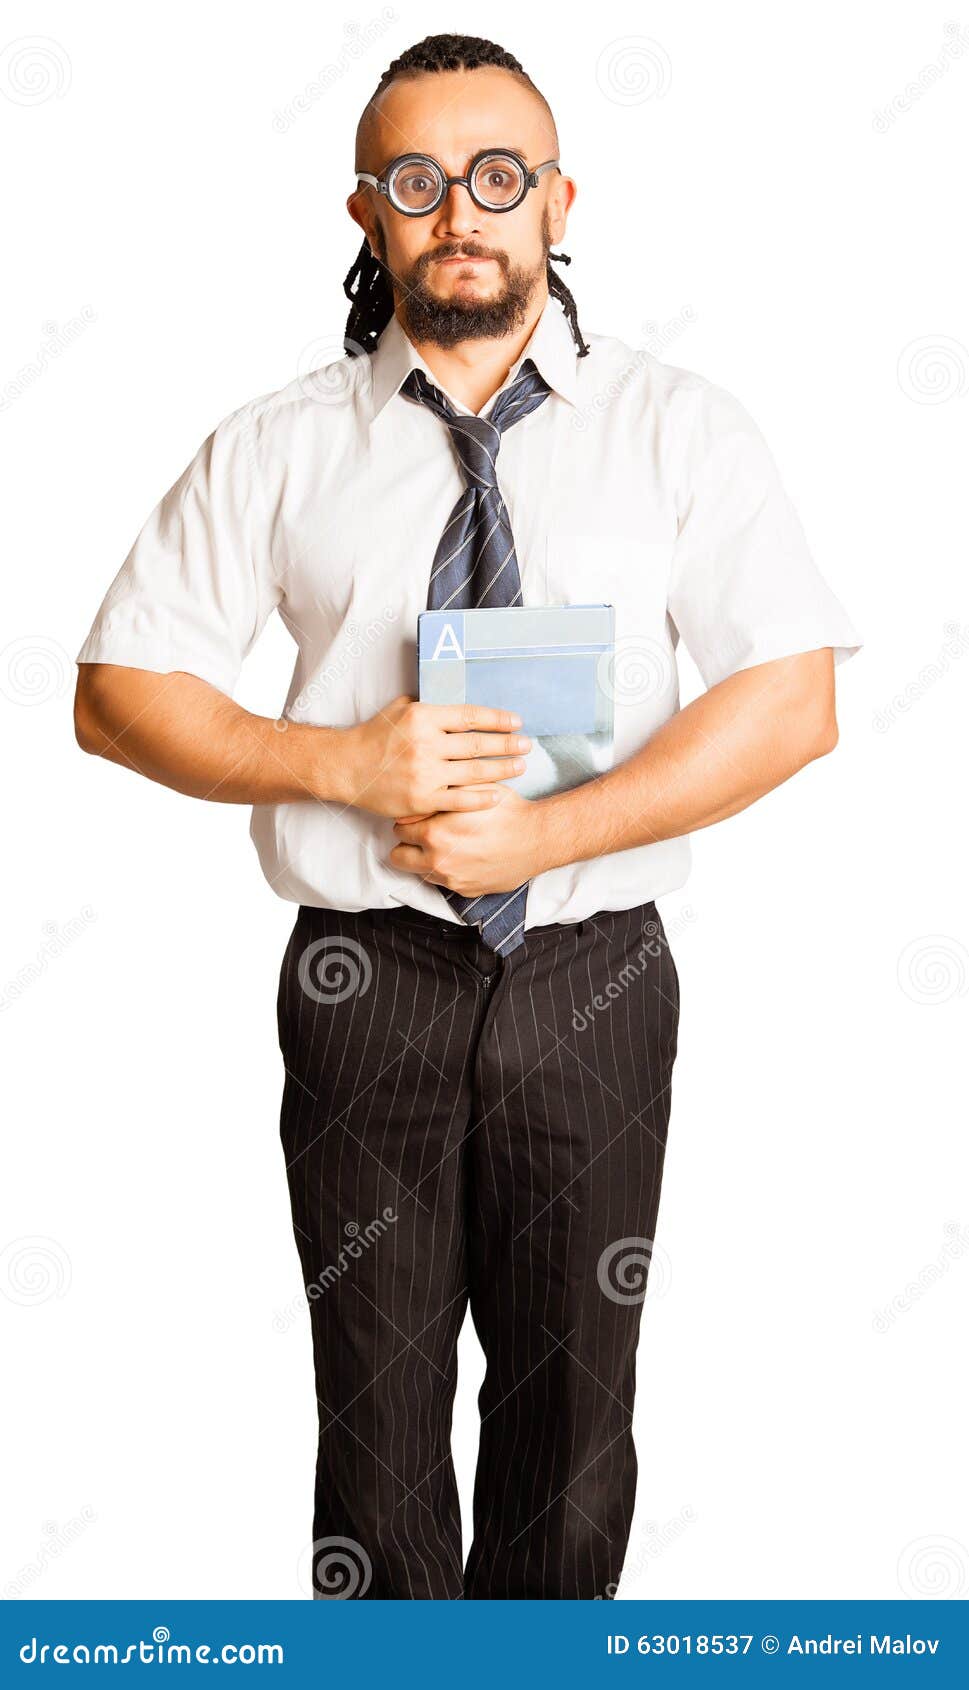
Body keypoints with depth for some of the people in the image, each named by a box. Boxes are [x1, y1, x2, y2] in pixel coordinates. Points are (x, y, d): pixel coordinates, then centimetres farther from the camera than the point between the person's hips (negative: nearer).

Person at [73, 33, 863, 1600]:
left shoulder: (680, 427, 0)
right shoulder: (278, 447, 2)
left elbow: (793, 702, -8)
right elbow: (118, 690, 2)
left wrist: (546, 833, -17)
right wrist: (342, 766, -14)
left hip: (593, 984, 0)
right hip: (366, 983, 0)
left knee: (577, 1397, 14)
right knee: (376, 1399, 13)